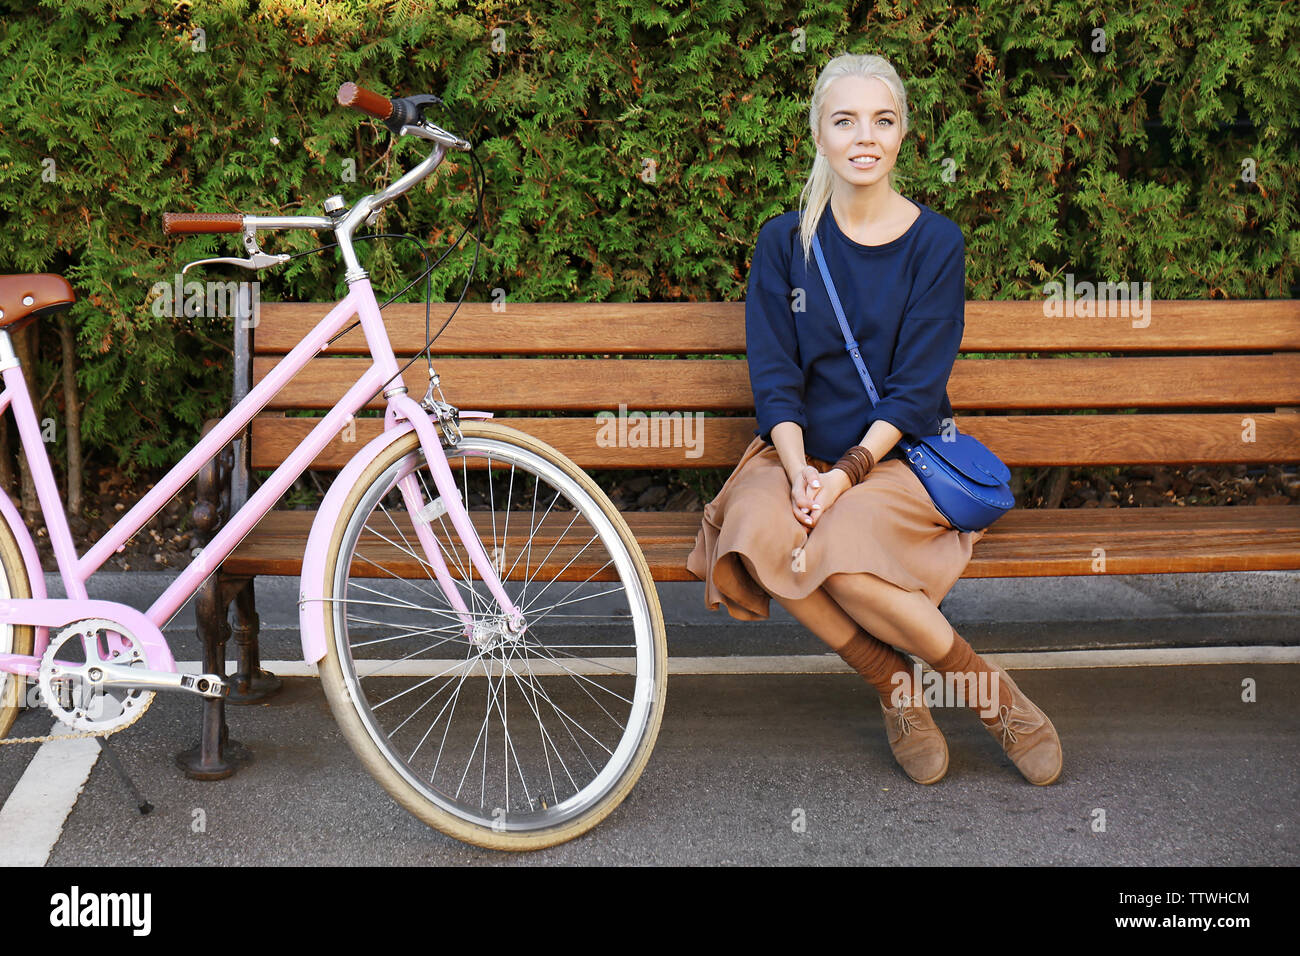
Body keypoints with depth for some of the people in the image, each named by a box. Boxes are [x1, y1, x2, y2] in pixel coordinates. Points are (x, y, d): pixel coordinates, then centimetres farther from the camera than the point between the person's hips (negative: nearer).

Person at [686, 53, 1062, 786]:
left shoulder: (936, 242, -1)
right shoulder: (785, 241, 6)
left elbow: (917, 387, -6)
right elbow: (774, 376, 0)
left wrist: (848, 472, -19)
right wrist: (797, 470, -17)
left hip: (898, 452, -2)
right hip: (801, 448, 3)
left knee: (842, 551, -34)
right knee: (757, 540, -31)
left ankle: (987, 687, -11)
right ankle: (897, 690, -11)